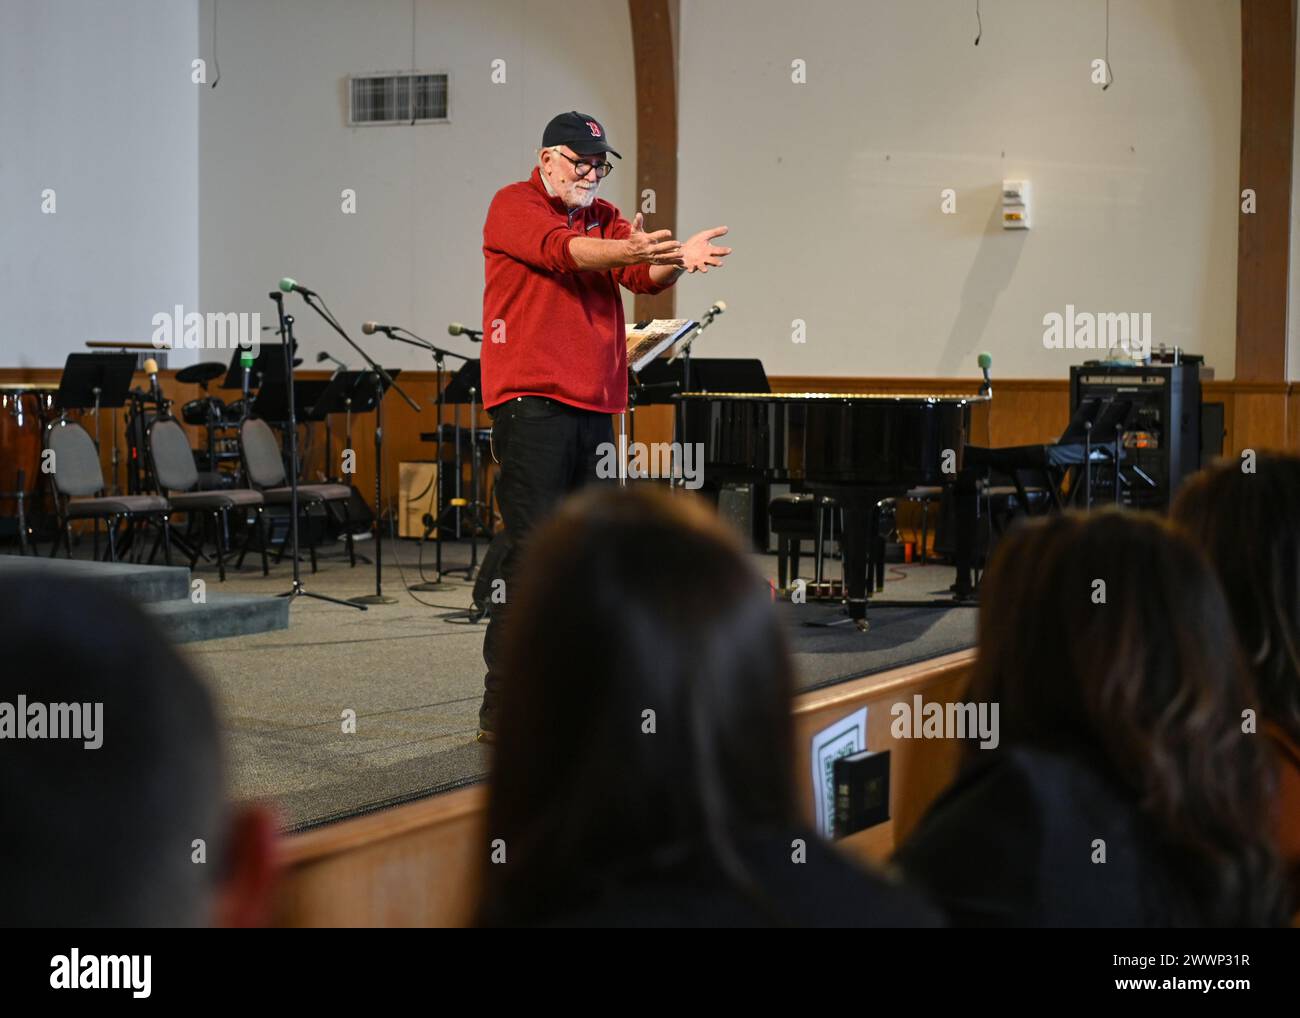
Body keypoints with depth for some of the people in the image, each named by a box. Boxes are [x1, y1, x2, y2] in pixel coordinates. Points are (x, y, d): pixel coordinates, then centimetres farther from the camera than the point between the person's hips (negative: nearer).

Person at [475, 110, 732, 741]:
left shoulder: (605, 217, 18)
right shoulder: (513, 205, 0)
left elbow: (643, 275, 0)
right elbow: (561, 250, -20)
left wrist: (676, 258, -22)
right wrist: (630, 250, -37)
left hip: (594, 406, 7)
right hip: (530, 401, -7)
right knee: (533, 546, -11)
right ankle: (503, 706, -7)